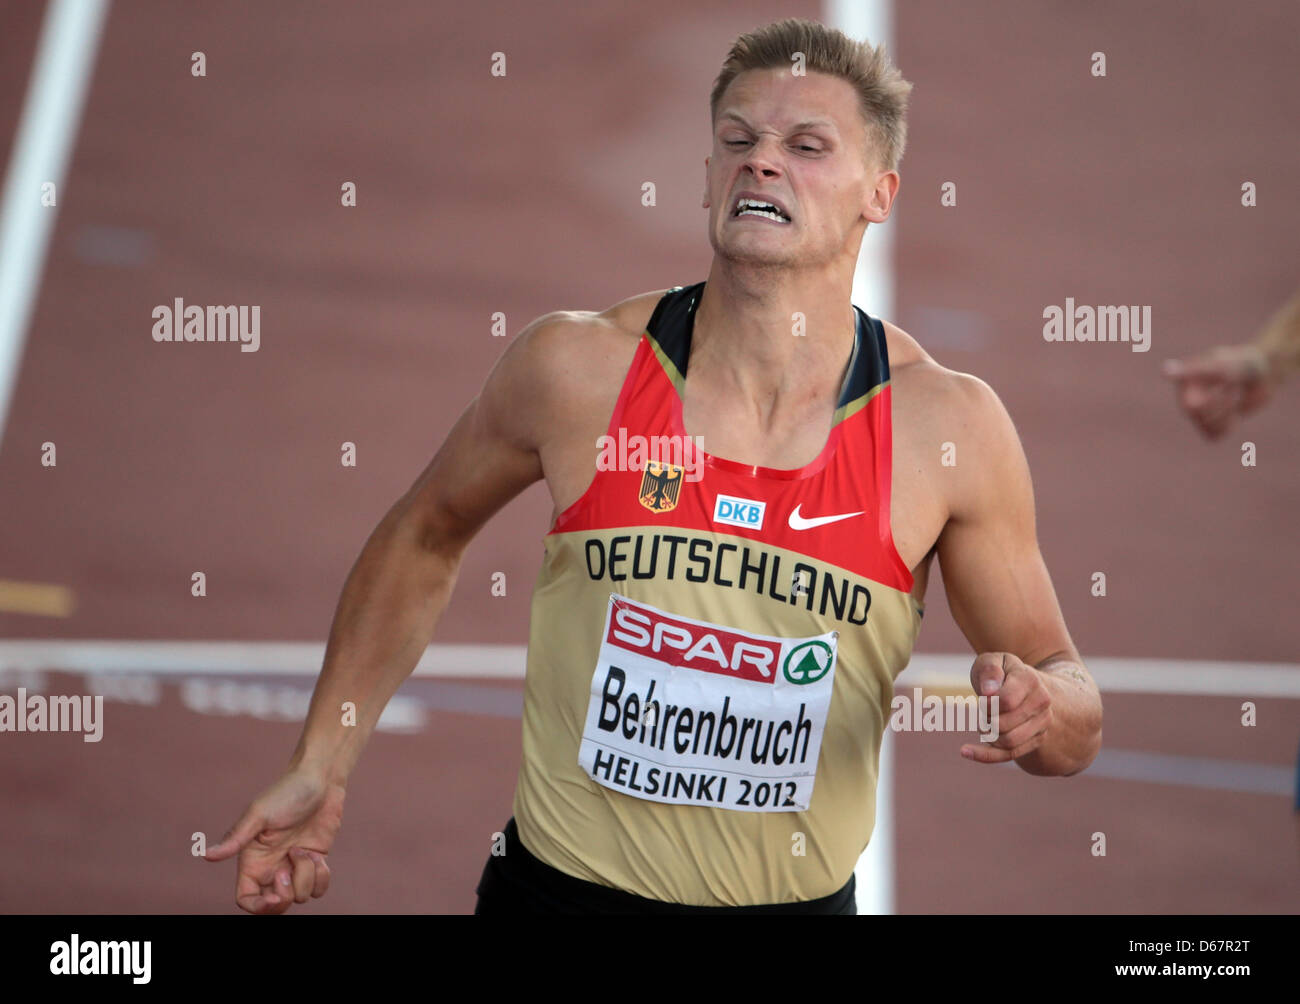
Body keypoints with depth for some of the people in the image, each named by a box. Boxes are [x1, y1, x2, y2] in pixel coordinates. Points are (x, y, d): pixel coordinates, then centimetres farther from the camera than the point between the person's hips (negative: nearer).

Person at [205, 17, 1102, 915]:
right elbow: (424, 539, 8)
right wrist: (320, 770, 5)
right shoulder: (579, 366, -11)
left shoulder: (949, 426, -12)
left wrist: (1038, 711, -25)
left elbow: (1079, 725, -3)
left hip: (800, 896, 1)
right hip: (561, 884, 0)